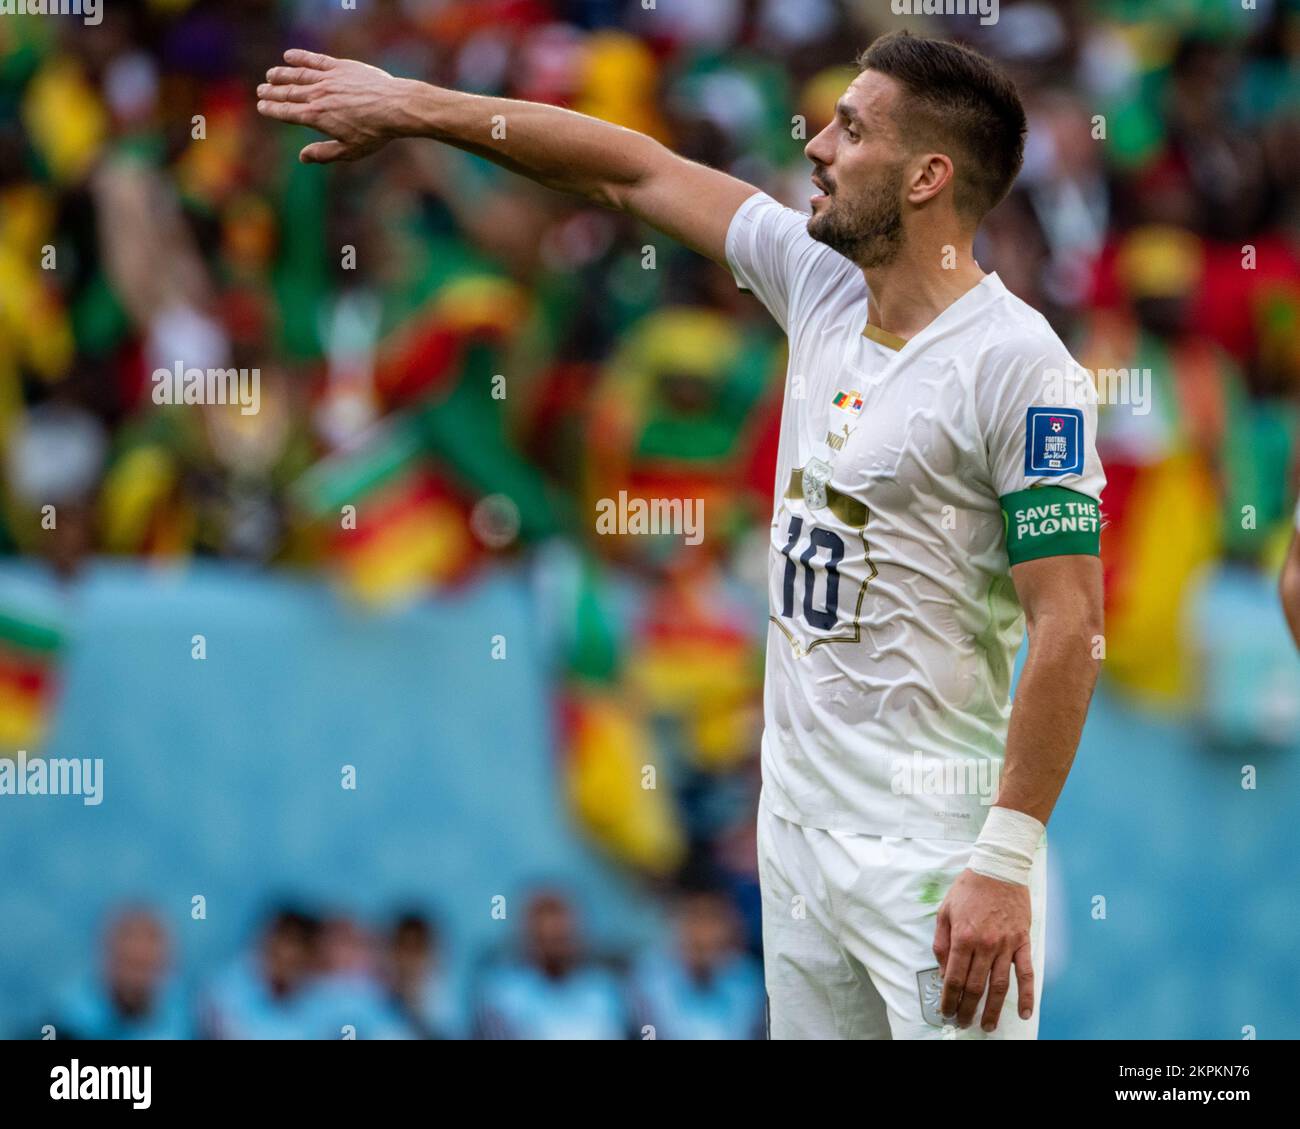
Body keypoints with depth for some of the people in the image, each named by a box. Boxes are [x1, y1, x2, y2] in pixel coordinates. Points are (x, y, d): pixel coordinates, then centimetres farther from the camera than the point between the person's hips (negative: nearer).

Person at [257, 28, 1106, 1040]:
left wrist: (1006, 864, -21)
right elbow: (635, 172, 19)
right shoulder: (821, 283, 9)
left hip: (932, 851, -8)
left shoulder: (1020, 366, -14)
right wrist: (410, 106, 19)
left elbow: (1069, 634, -17)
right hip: (797, 824, 8)